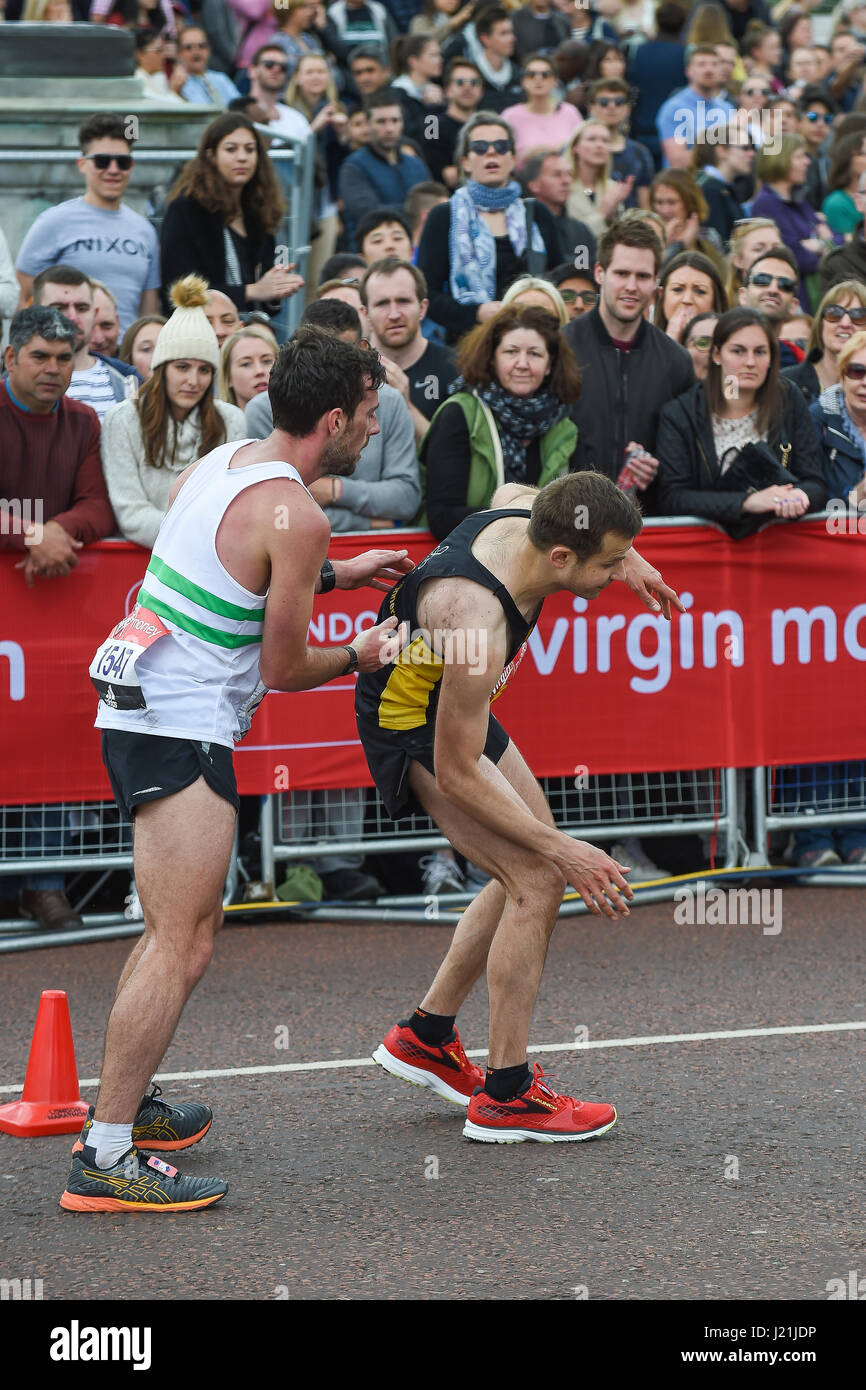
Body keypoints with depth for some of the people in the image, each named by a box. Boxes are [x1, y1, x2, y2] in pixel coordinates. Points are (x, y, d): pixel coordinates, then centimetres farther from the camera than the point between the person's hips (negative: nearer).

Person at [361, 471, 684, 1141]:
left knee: (532, 870, 14)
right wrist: (562, 851, -27)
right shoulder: (477, 625, -39)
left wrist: (627, 556, 18)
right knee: (538, 880, -14)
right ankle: (504, 1098, -5)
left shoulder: (524, 512, -16)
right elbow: (457, 773, -31)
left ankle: (424, 1036, 26)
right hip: (413, 728, -10)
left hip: (453, 704, 10)